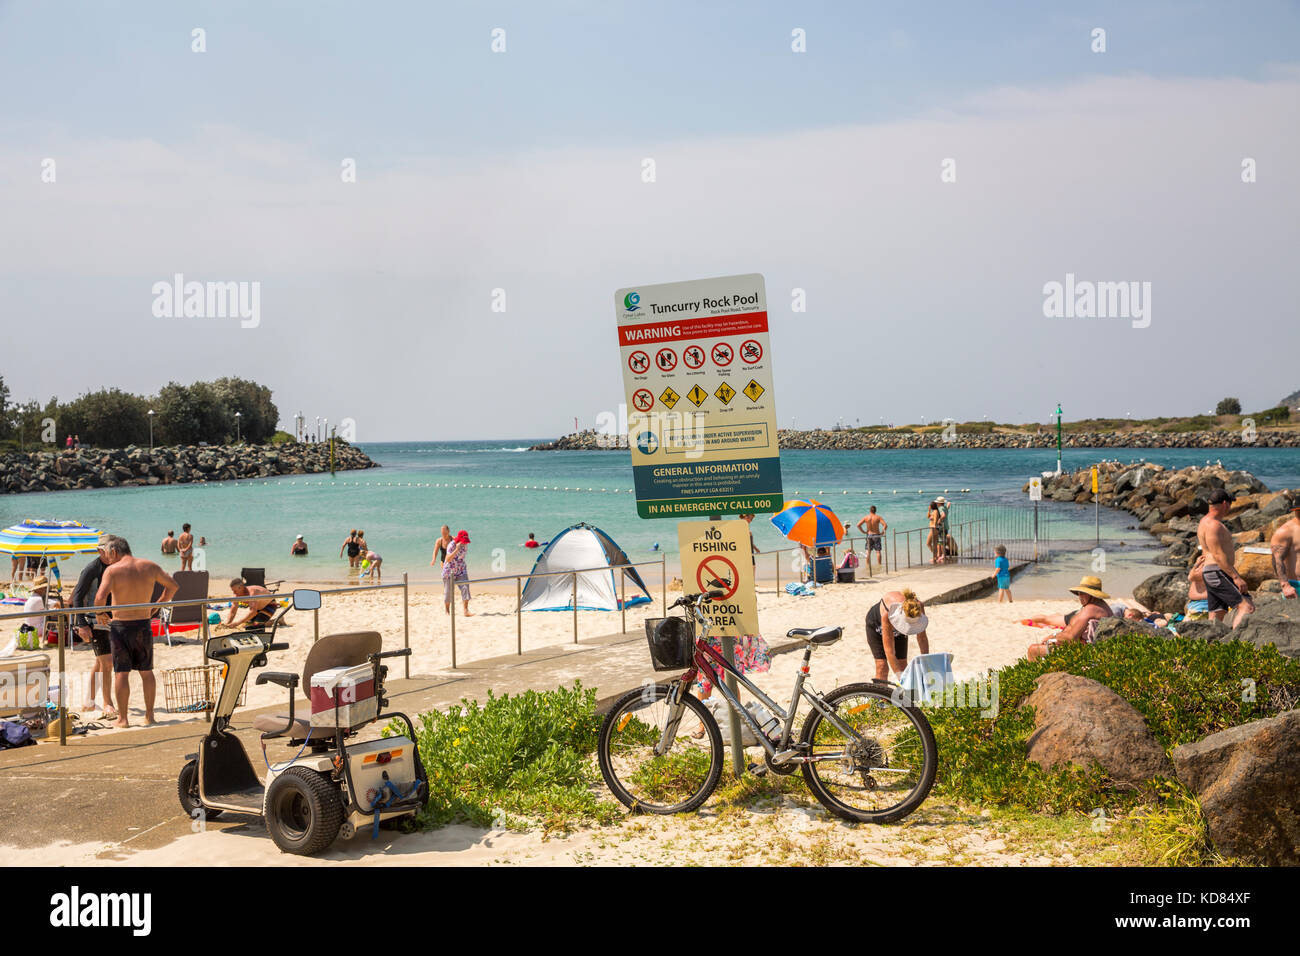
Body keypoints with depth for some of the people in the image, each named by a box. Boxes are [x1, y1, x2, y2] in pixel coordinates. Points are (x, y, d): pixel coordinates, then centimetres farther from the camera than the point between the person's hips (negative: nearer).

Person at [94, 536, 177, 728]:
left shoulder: (112, 570, -11)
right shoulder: (149, 566, 3)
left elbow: (100, 597, -22)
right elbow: (172, 585, 14)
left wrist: (100, 614, -3)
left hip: (120, 626, -4)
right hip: (144, 625, 4)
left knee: (121, 672, 3)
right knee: (146, 671, 13)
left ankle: (123, 718, 4)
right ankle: (149, 715, 18)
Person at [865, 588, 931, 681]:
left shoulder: (918, 606, -35)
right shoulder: (887, 614, -46)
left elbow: (922, 637, -20)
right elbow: (889, 651, -42)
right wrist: (901, 677, -45)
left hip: (898, 630, 4)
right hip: (876, 626, -4)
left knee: (903, 665, -4)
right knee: (882, 666, -16)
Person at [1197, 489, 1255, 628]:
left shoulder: (1205, 522, 19)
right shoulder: (1213, 525, -14)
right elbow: (1218, 555, -21)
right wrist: (1236, 577, -23)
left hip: (1209, 574, 11)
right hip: (1219, 573, -11)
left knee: (1216, 617, 6)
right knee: (1247, 606, -16)